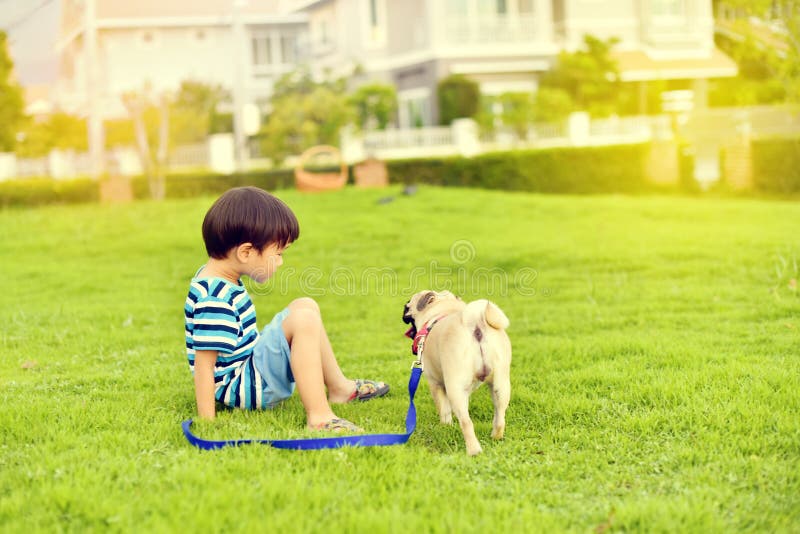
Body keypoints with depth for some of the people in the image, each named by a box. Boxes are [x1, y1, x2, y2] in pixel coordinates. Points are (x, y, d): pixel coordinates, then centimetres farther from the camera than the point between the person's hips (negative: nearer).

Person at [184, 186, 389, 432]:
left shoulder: (214, 280, 4)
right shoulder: (215, 299, -27)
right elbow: (203, 363, -28)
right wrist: (207, 423, -28)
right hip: (240, 388, -11)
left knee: (305, 306, 15)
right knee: (303, 319, -25)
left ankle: (339, 387, 21)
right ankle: (318, 415, -31)